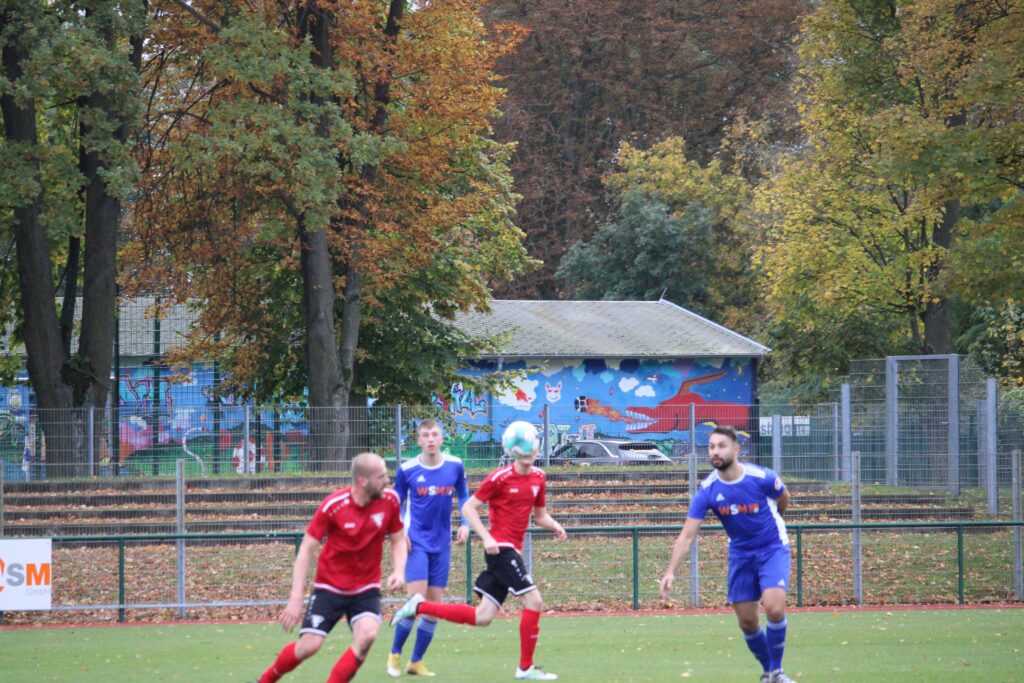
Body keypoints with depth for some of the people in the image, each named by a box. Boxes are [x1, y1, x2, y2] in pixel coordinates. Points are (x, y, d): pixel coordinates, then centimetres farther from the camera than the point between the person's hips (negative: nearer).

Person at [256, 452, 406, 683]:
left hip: (366, 589, 2)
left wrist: (398, 572, -13)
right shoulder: (333, 506, -18)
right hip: (330, 587, -2)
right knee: (309, 646, -10)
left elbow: (398, 541, 7)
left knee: (367, 634, -24)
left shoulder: (389, 500, -8)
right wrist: (295, 598, -18)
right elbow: (306, 550, -13)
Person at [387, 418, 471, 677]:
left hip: (441, 544, 3)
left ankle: (416, 661, 18)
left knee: (435, 606, 4)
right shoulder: (407, 469, -6)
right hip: (416, 542, -3)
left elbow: (464, 496, 15)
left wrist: (465, 524, 0)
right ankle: (395, 654, 4)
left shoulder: (455, 466, -1)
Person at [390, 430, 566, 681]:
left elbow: (540, 515, 22)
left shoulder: (538, 477, 12)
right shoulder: (500, 477, -9)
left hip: (511, 552, 8)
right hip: (500, 547, -8)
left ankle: (419, 606, 16)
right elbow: (468, 508, -7)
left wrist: (555, 526, 0)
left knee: (482, 617, 6)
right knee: (534, 601, -13)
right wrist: (486, 537, -19)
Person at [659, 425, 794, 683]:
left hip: (772, 548, -3)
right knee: (747, 621, 2)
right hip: (740, 554, 3)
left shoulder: (762, 478, -21)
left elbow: (783, 499, 3)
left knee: (774, 608, -22)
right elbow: (687, 535, -17)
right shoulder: (708, 490, -16)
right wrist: (671, 571, -30)